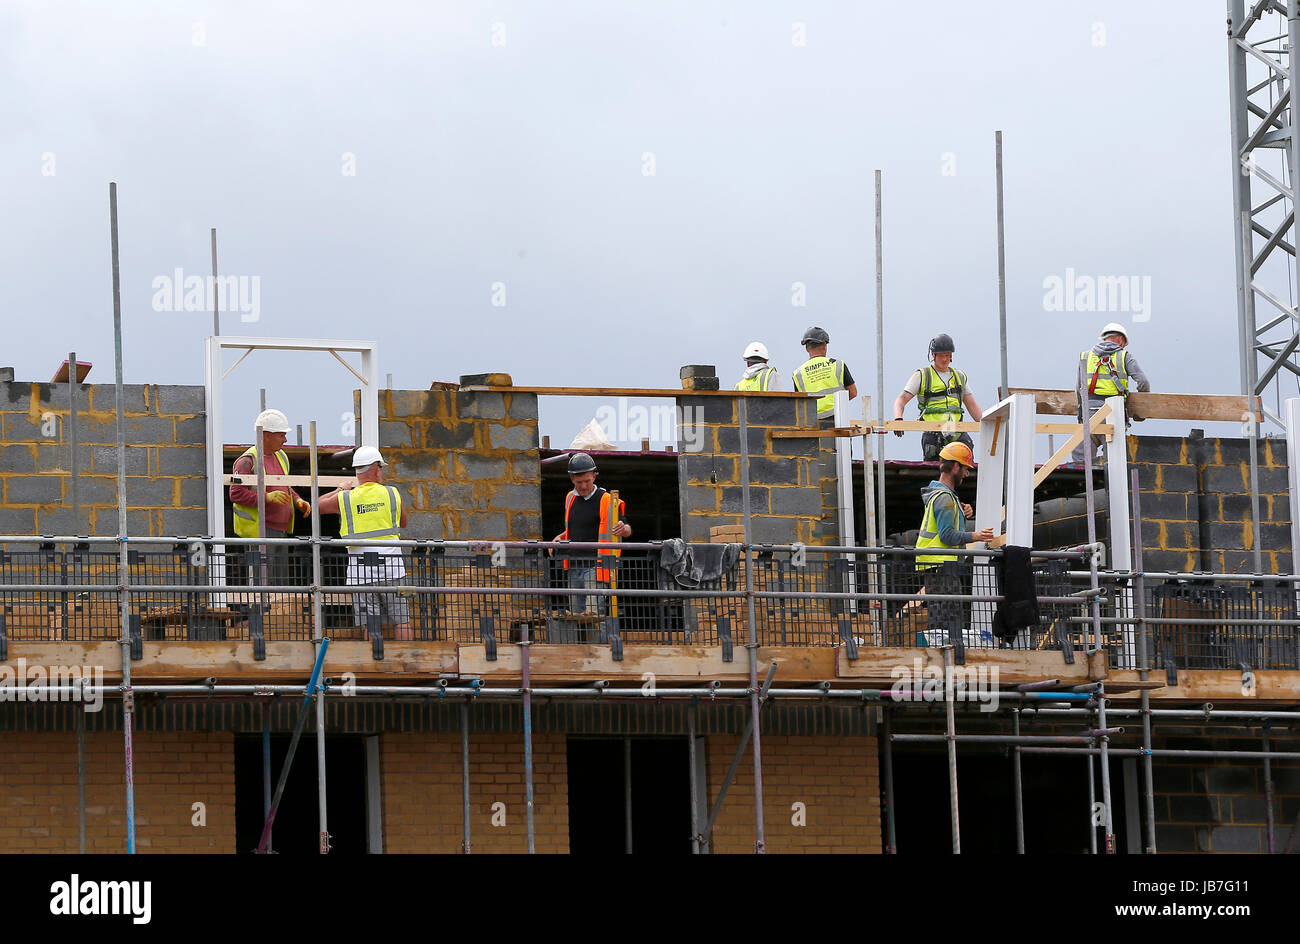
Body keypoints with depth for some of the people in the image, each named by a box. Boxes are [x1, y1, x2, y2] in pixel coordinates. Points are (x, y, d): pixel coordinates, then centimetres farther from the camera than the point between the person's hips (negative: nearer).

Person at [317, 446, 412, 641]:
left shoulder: (344, 499, 0)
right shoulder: (392, 494, 2)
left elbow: (317, 505, 18)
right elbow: (403, 523, 19)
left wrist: (339, 490, 32)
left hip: (361, 570, 0)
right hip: (391, 566, 0)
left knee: (370, 625, 1)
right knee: (401, 621, 6)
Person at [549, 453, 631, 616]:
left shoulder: (606, 501, -5)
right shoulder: (571, 498, 15)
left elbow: (627, 530, -6)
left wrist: (623, 529, -29)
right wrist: (559, 538, 11)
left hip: (595, 566, -7)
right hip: (574, 568, 7)